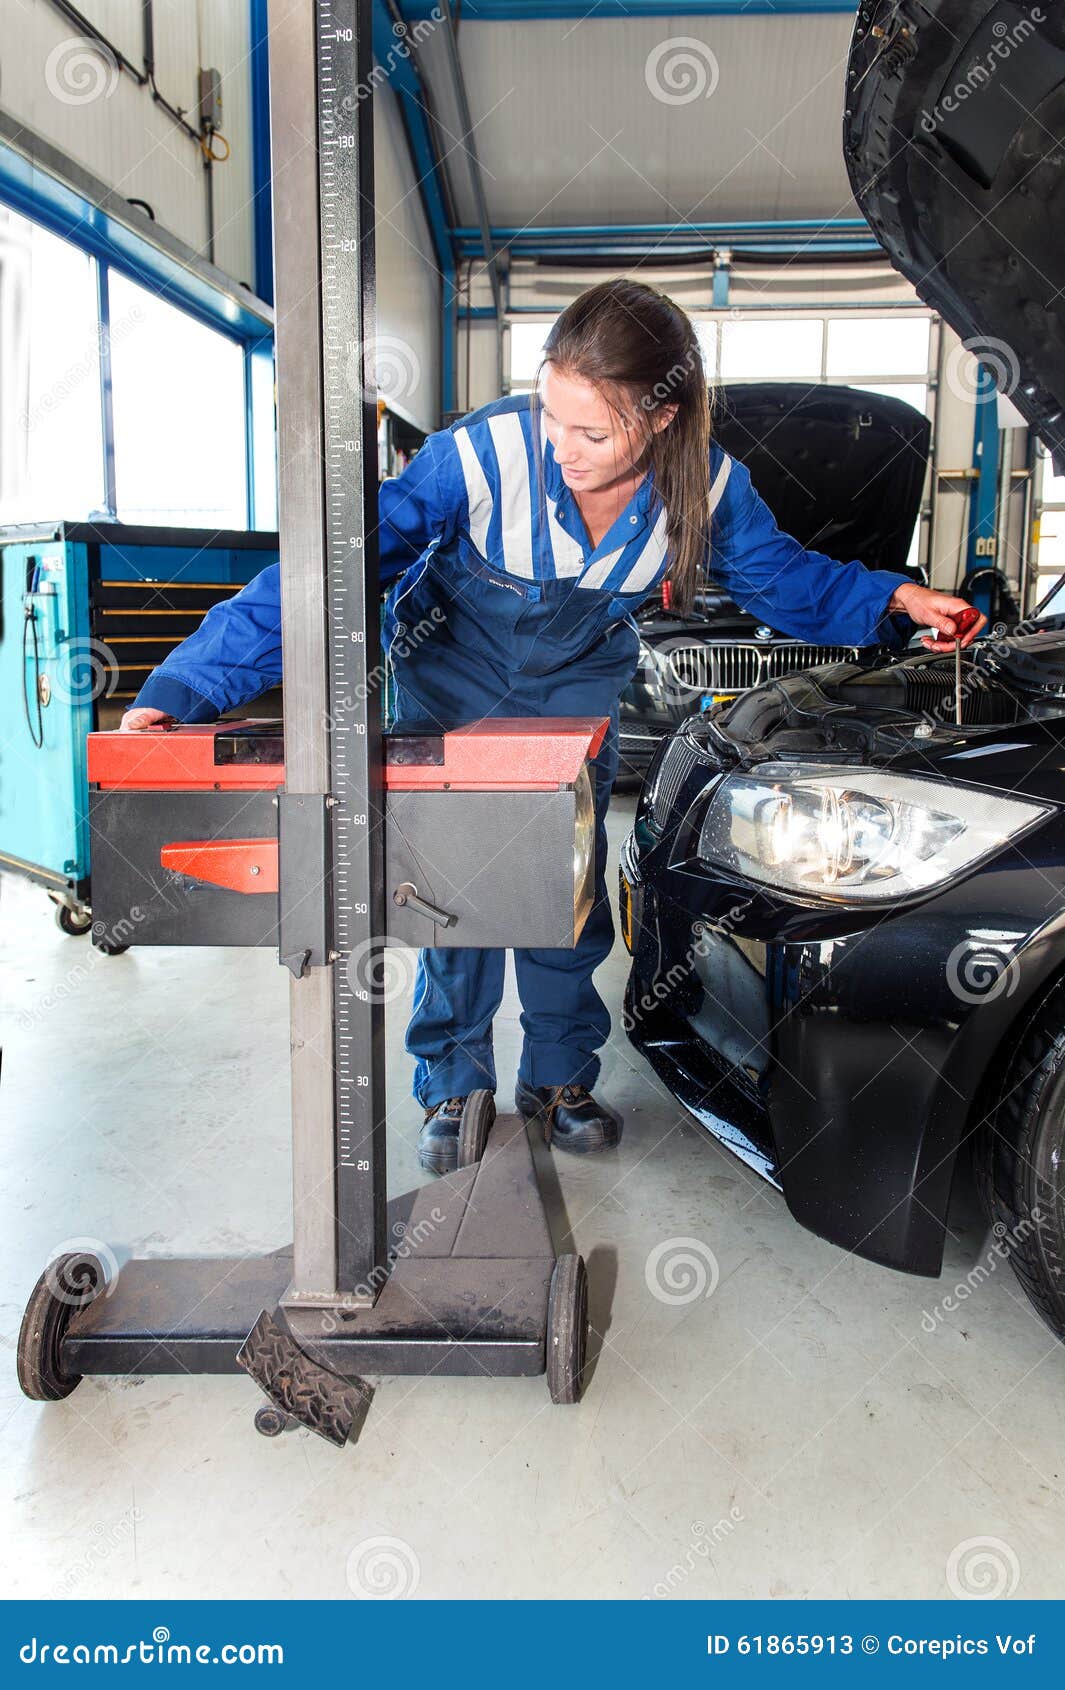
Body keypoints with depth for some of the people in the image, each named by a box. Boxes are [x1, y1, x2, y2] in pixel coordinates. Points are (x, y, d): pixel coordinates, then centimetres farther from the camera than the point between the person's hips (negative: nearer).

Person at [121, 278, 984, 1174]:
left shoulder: (707, 485, -22)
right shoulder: (486, 451, -33)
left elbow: (784, 576, -2)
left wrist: (893, 598, -21)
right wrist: (183, 689, -41)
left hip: (578, 686, 2)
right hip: (453, 675, -2)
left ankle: (559, 1079, 21)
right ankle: (453, 1088, 14)